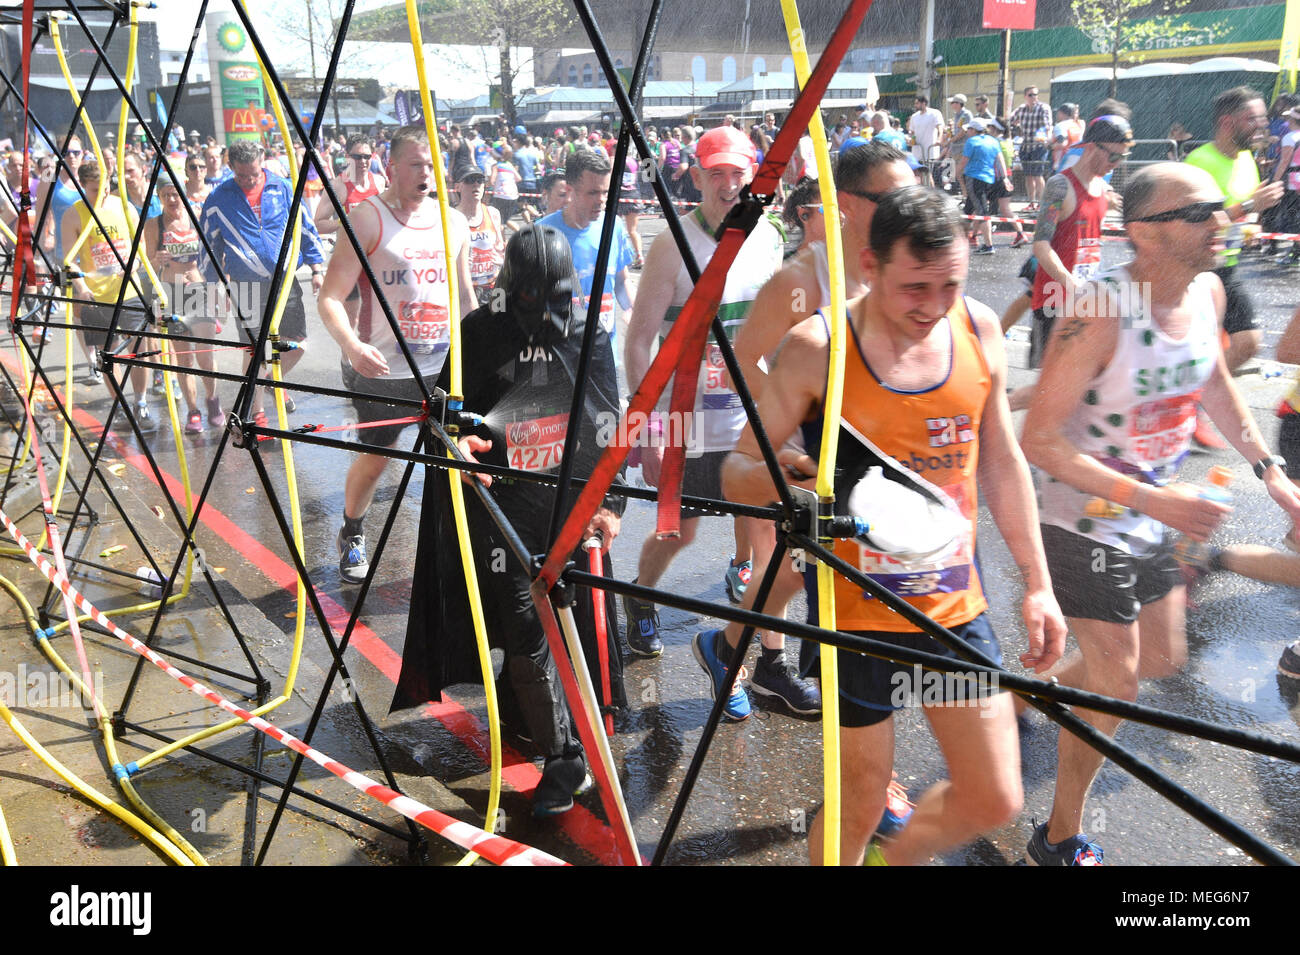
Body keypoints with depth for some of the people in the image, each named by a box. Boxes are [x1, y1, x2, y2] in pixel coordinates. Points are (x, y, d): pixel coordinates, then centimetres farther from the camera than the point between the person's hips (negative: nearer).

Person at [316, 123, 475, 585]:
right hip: (383, 369, -4)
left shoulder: (454, 222, 8)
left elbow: (466, 295, 20)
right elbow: (330, 298, -14)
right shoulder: (368, 218, -8)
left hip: (446, 367, 4)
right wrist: (352, 345, -30)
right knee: (373, 458, 9)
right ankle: (352, 536, 35)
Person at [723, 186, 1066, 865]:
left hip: (956, 604, 5)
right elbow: (736, 473, -10)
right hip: (857, 613, -4)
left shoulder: (978, 330, -1)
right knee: (858, 808, 9)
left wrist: (1037, 584, 11)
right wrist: (784, 479, -34)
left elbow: (1002, 462, 10)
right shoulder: (817, 349, -15)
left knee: (994, 801, 10)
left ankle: (894, 859, 40)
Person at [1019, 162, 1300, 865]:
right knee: (1115, 685, 2)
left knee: (1163, 658, 21)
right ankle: (1060, 840, 23)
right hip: (1084, 524, -8)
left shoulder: (1207, 291, -4)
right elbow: (1039, 440, -29)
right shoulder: (1101, 314, -28)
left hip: (1153, 520, 8)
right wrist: (1151, 498, -32)